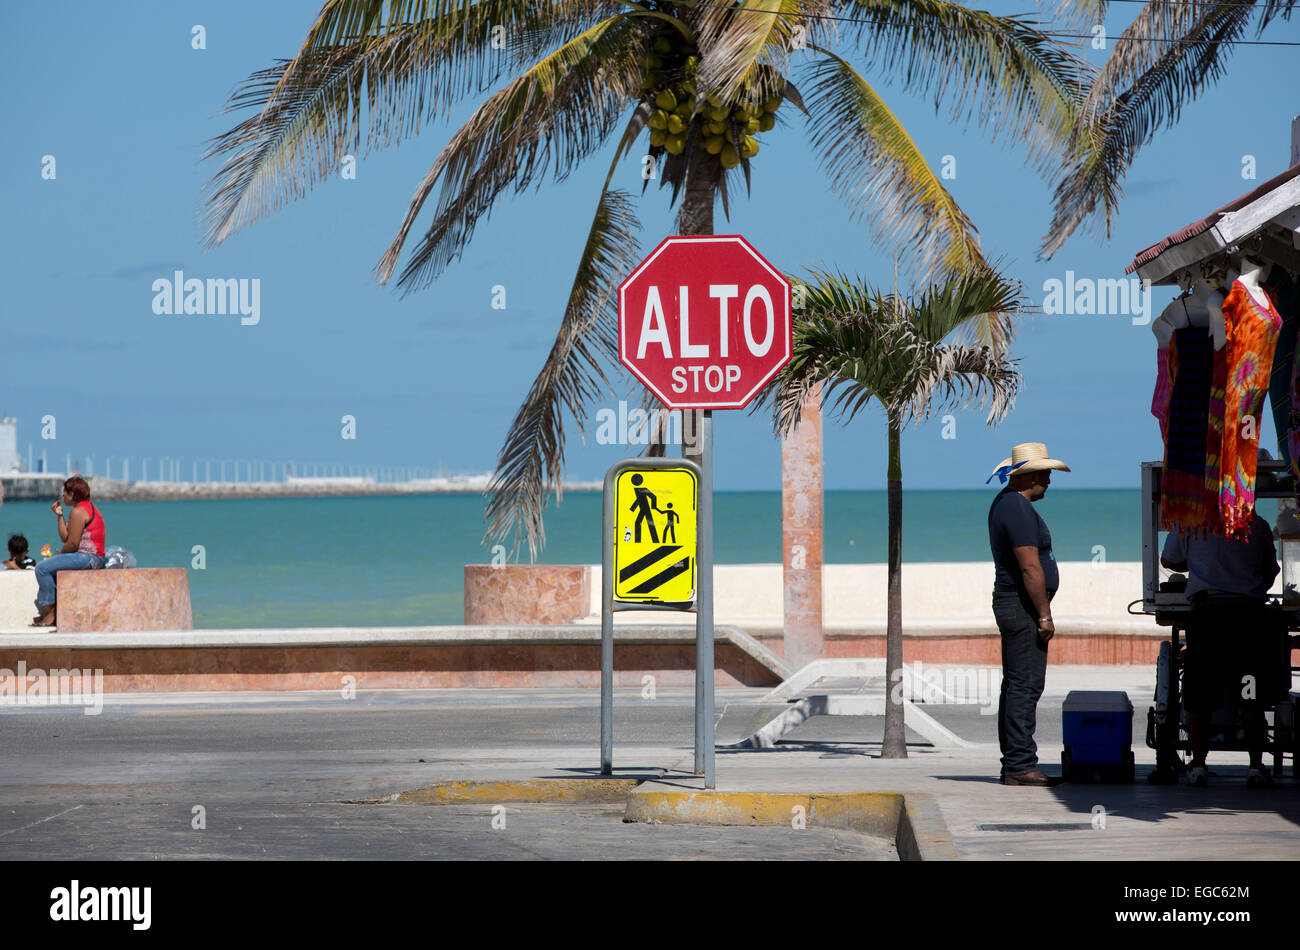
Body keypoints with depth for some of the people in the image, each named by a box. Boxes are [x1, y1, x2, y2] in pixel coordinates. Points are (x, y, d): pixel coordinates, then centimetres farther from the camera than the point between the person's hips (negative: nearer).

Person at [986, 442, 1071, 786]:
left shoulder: (1003, 503, 17)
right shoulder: (1019, 509, -17)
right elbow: (1031, 568, -21)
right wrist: (1044, 615, -18)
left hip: (1009, 603, 11)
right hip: (1023, 606, -11)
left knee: (1015, 686, 11)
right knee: (1026, 685, -11)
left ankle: (1013, 763, 14)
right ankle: (1020, 766, -13)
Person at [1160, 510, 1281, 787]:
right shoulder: (1258, 526, 9)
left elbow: (1169, 560, 21)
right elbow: (1271, 571, 22)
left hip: (1208, 611, -1)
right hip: (1252, 613, 1)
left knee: (1198, 698, 6)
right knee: (1253, 700, 7)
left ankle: (1198, 765, 3)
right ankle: (1256, 766, 4)